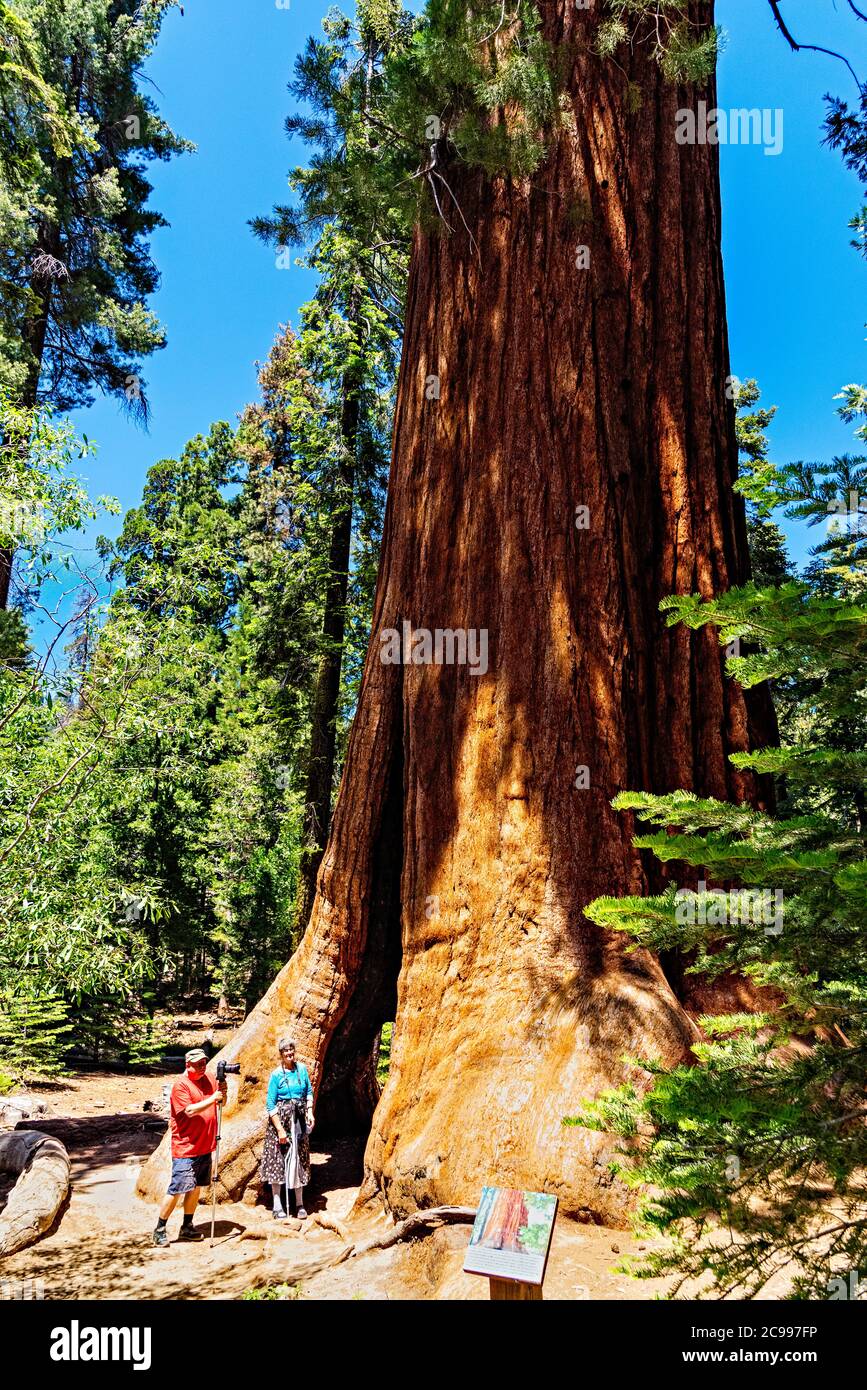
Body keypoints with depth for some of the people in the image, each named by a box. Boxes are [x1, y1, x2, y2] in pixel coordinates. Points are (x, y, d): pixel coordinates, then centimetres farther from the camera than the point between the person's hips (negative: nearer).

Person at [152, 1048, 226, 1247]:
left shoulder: (209, 1080, 6)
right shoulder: (181, 1084, -14)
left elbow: (222, 1103, 12)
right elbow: (190, 1111, -23)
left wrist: (223, 1092, -8)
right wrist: (213, 1098, -23)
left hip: (205, 1146, 7)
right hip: (185, 1149, -7)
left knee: (196, 1187, 13)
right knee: (176, 1190, -4)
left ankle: (187, 1227, 25)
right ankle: (160, 1229, 9)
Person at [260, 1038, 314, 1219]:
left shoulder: (302, 1069, 2)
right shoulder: (276, 1075, -10)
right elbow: (270, 1105, -9)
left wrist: (310, 1112, 0)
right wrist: (280, 1129, -13)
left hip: (299, 1119, 4)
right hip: (280, 1119, -4)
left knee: (300, 1160, 7)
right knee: (277, 1160, 0)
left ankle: (299, 1204, 17)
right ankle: (277, 1206, 9)